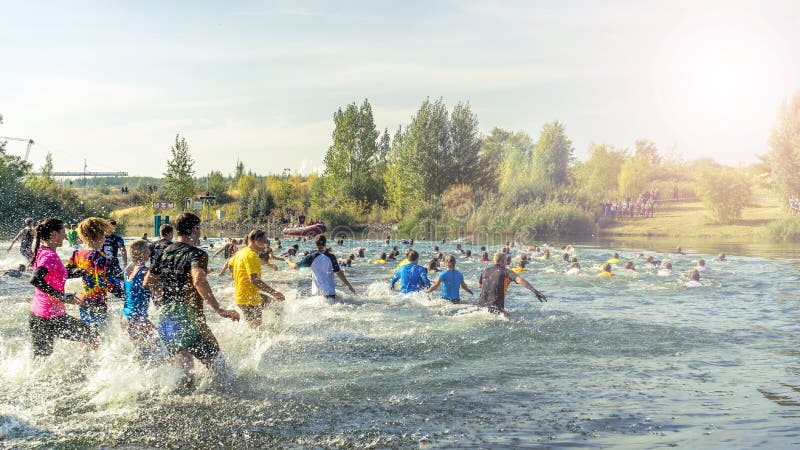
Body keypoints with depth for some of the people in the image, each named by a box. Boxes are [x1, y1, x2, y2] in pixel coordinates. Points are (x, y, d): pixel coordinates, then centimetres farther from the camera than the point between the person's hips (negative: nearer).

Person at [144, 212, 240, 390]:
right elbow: (199, 281, -28)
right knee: (217, 366, 3)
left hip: (165, 318, 7)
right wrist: (219, 310, -28)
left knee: (184, 371, 13)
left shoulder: (165, 253, 12)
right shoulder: (196, 254, -11)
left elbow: (148, 282, 17)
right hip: (188, 317, -7)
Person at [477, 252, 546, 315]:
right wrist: (535, 291, -26)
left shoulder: (485, 271, 12)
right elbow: (520, 280, -19)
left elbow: (479, 285, 29)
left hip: (481, 305, 6)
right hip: (496, 307, -6)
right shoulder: (505, 271, -4)